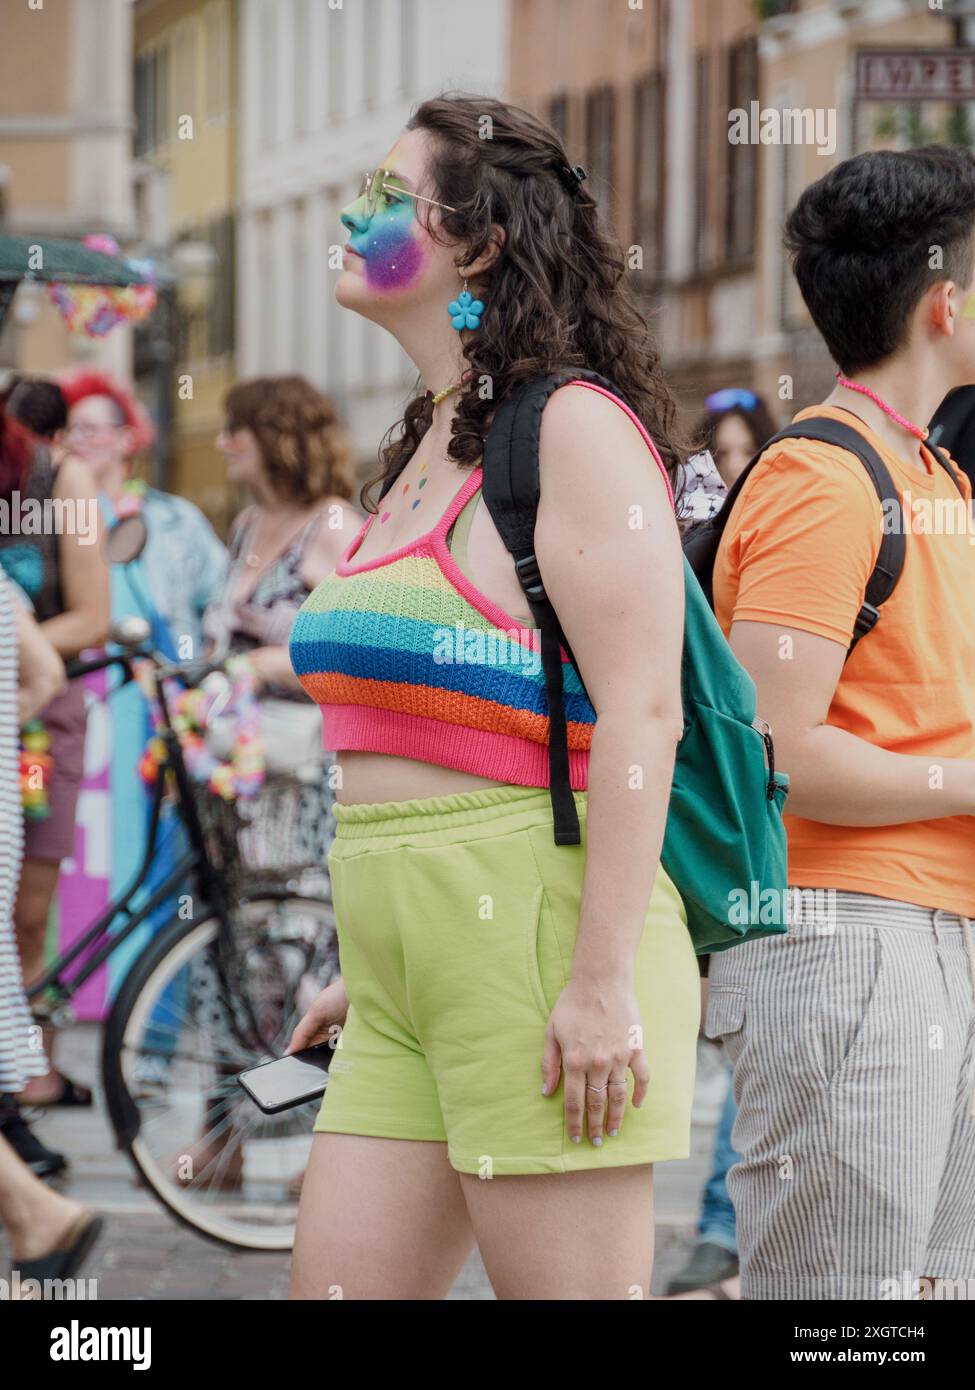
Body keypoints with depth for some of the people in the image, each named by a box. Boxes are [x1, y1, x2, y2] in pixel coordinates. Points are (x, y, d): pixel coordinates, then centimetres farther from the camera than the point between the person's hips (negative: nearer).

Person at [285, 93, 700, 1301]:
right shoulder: (429, 447, 19)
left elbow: (641, 715, -17)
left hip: (542, 930, -9)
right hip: (409, 974, 9)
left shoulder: (575, 429, -9)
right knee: (331, 1289, 6)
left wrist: (606, 981, -22)